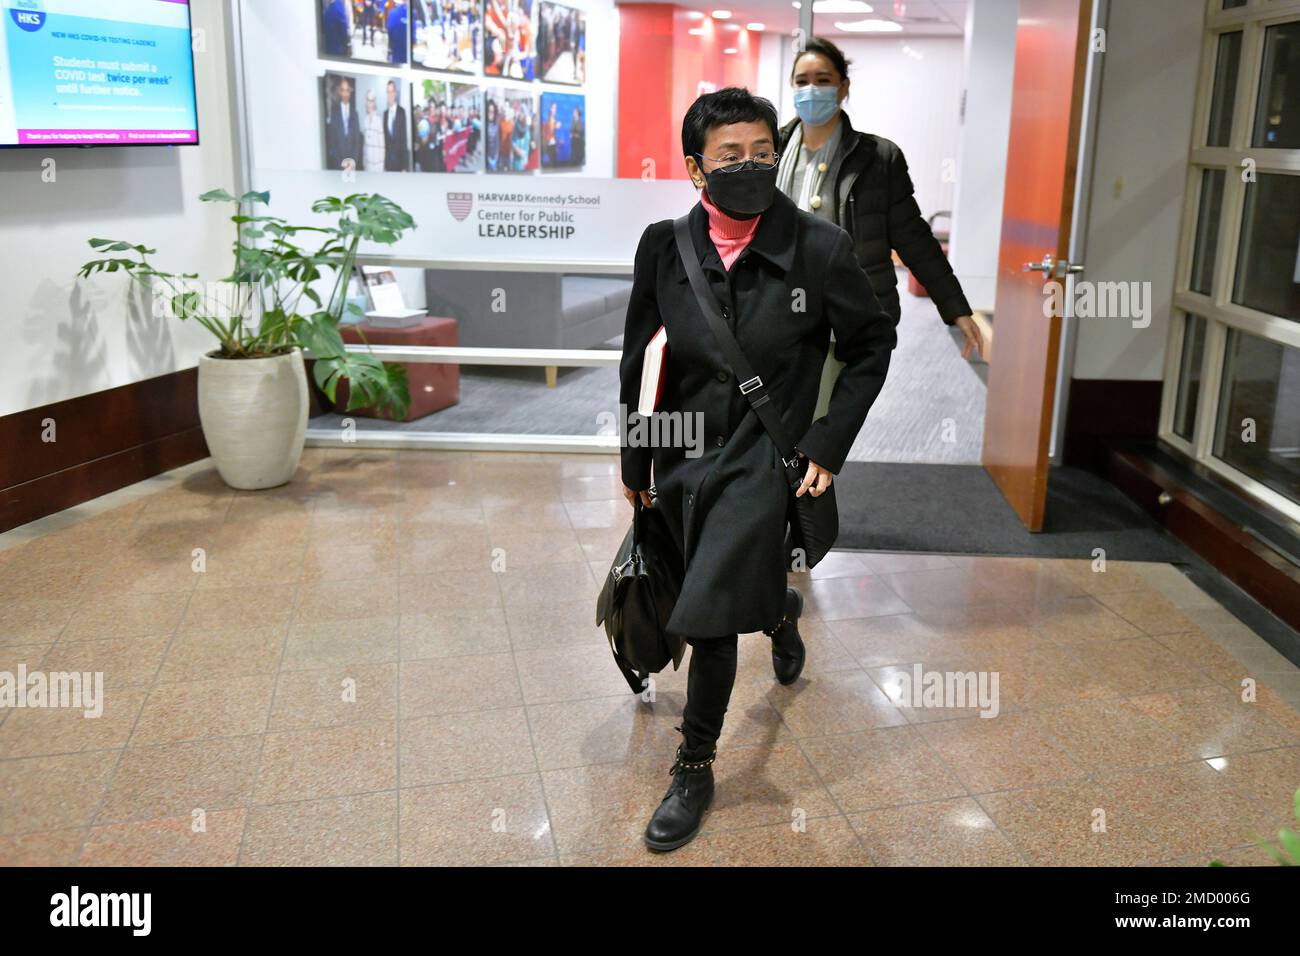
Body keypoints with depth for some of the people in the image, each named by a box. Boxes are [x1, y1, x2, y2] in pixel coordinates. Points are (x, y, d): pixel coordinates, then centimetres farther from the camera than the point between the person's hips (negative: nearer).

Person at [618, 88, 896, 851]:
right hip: (684, 455, 4)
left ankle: (695, 772, 14)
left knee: (707, 615, -10)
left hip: (763, 459, -4)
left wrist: (829, 444, -6)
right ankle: (781, 611, 59)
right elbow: (638, 359, 5)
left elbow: (873, 345, 0)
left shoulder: (820, 248, -13)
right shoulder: (665, 245, -6)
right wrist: (635, 461, 10)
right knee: (732, 599, 20)